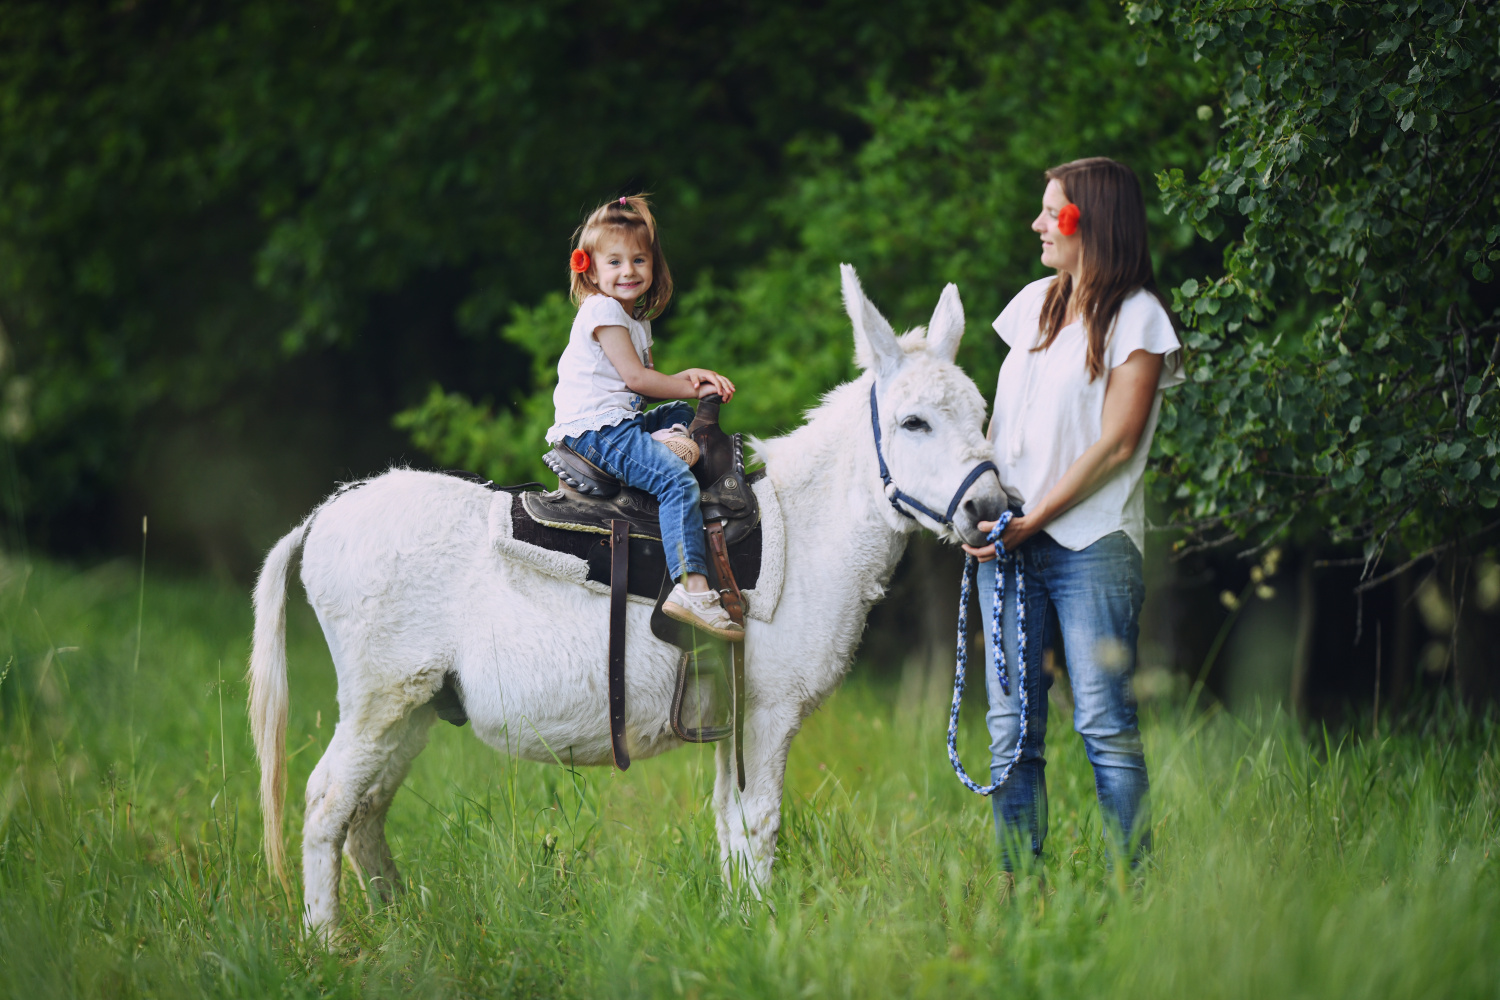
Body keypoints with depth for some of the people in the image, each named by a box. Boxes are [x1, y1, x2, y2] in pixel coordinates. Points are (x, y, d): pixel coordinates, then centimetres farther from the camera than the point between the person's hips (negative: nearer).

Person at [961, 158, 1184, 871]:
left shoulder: (1136, 317, -4)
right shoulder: (1035, 303, 16)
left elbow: (1115, 445, -10)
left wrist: (1034, 519, -14)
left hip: (1090, 541, -6)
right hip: (1008, 537, 6)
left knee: (1105, 725, -9)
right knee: (1010, 726, 2)